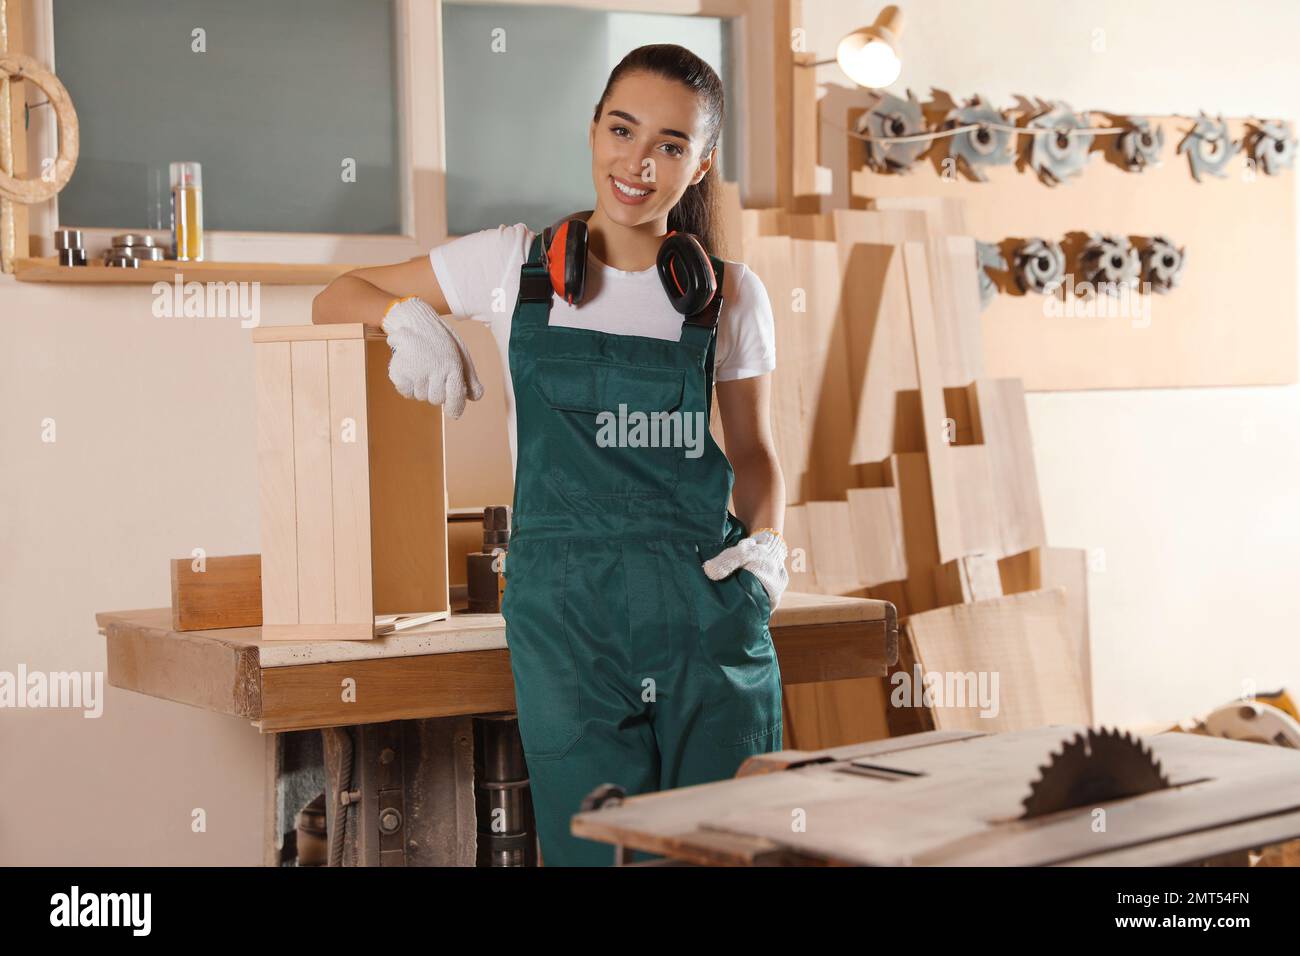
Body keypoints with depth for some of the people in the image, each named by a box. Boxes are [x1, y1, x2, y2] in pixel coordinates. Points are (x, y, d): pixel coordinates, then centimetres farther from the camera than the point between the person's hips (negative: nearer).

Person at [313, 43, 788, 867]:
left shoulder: (730, 296, 7)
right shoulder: (516, 263, 5)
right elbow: (338, 297, 15)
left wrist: (768, 541, -2)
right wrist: (407, 315, -6)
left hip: (707, 607, 1)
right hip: (564, 611, -1)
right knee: (596, 849, 0)